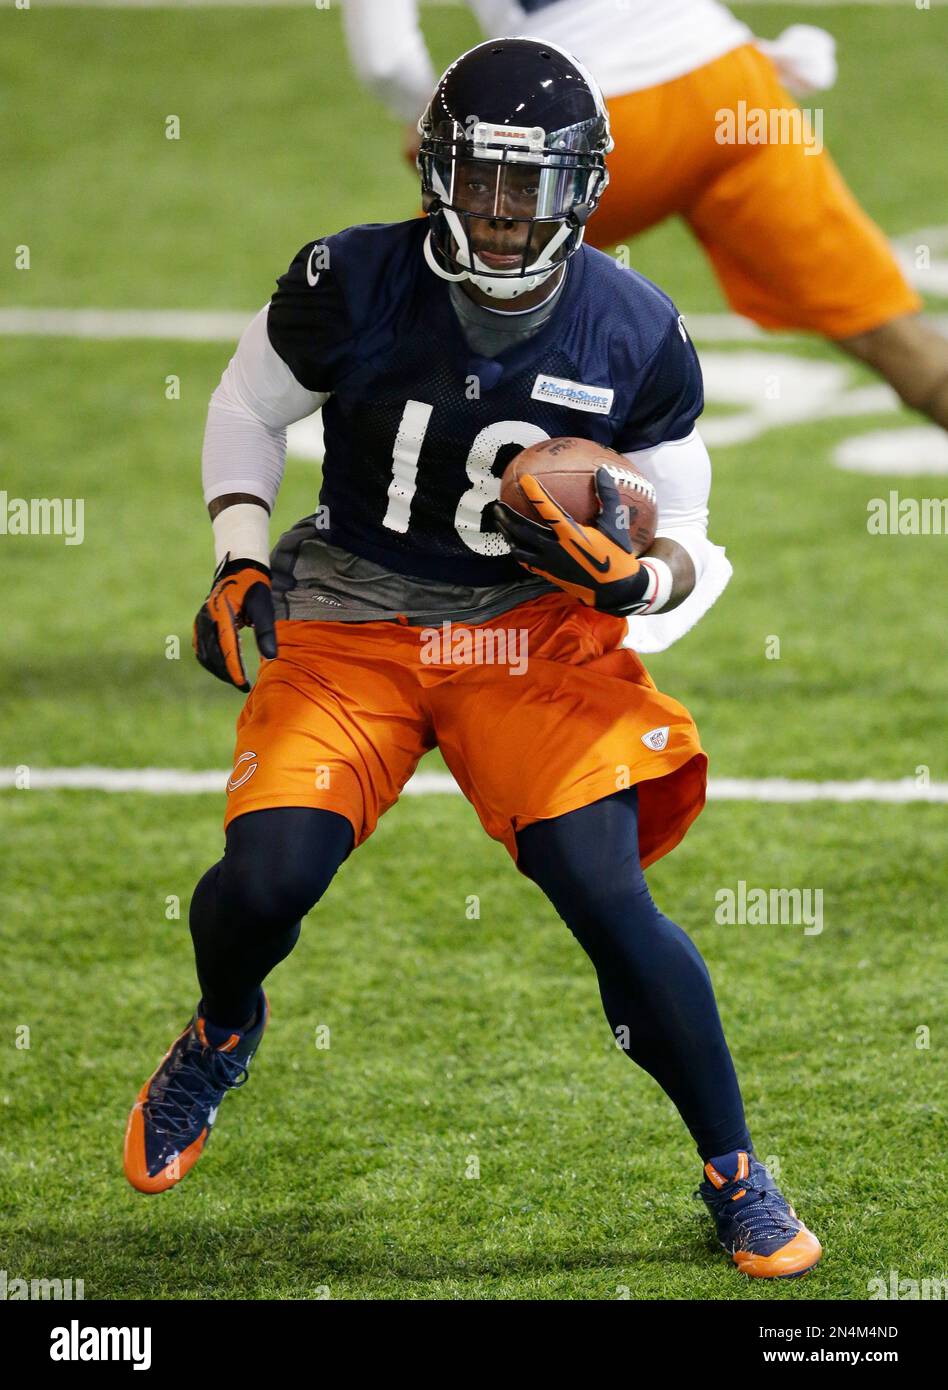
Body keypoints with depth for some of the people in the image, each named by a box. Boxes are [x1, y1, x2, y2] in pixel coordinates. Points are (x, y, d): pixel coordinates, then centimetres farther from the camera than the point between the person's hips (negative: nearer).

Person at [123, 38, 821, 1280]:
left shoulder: (637, 336, -10)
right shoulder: (350, 288, -13)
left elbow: (680, 530, 1)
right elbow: (248, 408, 6)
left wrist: (635, 577, -22)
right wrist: (241, 562, -5)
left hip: (537, 628, 0)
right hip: (351, 619, 0)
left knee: (607, 898, -17)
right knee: (266, 879, -18)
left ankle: (735, 1179, 3)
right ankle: (223, 1028, 21)